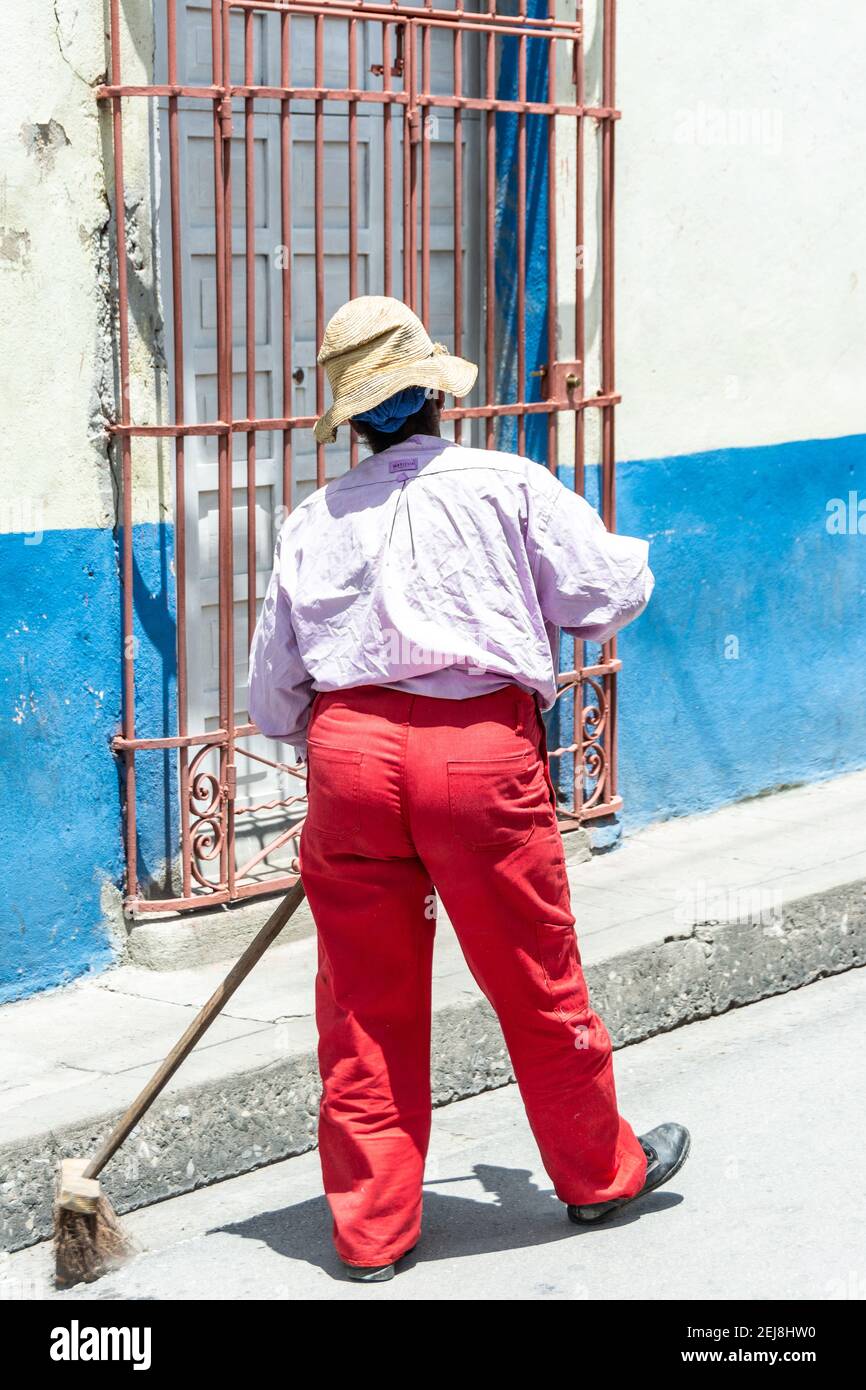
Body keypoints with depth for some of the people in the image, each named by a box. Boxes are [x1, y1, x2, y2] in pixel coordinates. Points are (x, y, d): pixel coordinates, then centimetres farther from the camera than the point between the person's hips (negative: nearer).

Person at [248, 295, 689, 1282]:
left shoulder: (313, 522, 11)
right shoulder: (508, 485, 1)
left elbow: (271, 700, 13)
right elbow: (612, 591, 4)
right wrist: (542, 615, 26)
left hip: (349, 751, 3)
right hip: (481, 753, -2)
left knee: (364, 999, 11)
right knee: (536, 980, 13)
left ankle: (370, 1226, 18)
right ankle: (599, 1171, 33)